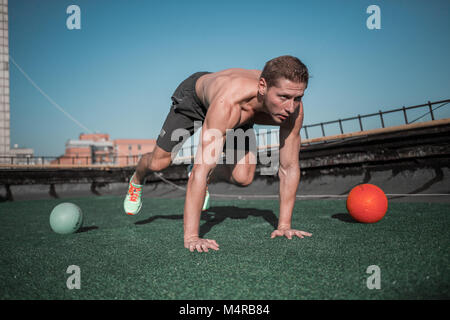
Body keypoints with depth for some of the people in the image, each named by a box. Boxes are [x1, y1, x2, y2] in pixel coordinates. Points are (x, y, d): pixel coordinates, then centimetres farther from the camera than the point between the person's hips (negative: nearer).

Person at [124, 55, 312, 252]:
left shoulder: (293, 109, -34)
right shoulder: (228, 102, -49)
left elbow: (289, 168, -26)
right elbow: (202, 169, -50)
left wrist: (284, 225, -28)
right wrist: (191, 236, -49)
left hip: (239, 115, 4)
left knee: (243, 178, -10)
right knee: (158, 163, 1)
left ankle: (207, 177, 25)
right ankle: (137, 181, 40)